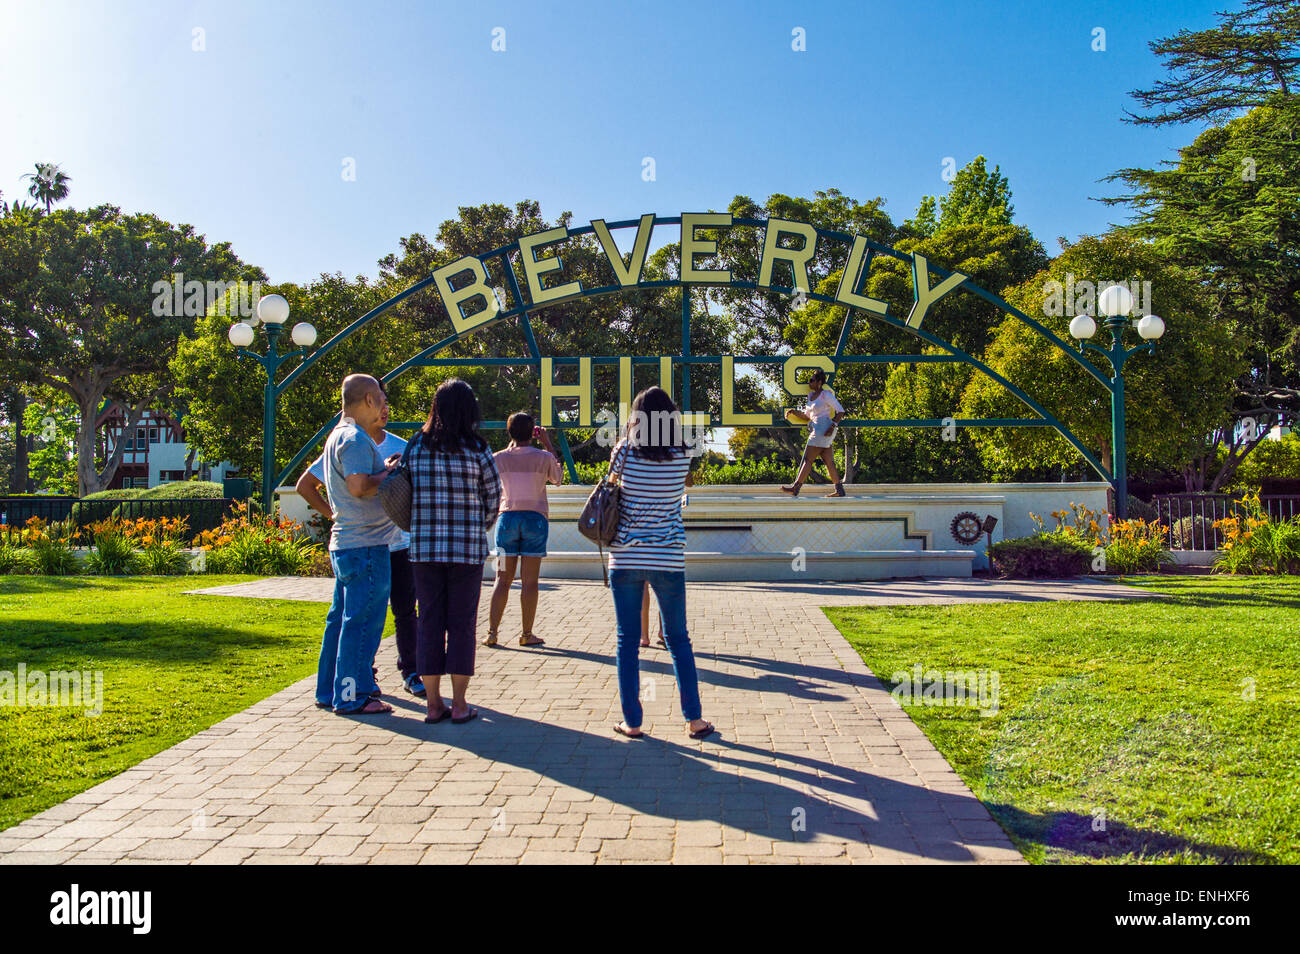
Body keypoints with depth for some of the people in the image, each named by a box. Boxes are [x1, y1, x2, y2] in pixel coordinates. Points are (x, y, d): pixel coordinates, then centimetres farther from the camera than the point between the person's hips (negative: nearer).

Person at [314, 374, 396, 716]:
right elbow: (359, 485, -25)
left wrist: (383, 470, 14)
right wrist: (389, 472, -9)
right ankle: (352, 696, 1)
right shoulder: (356, 438, -14)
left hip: (344, 541, 11)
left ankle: (329, 691, 24)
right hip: (366, 545, -11)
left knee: (342, 617, 15)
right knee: (362, 620, -5)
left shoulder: (338, 436, 19)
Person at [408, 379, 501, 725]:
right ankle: (459, 705, 10)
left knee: (429, 622, 9)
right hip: (468, 548, -2)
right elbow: (493, 498, 1)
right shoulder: (476, 450, -6)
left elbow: (406, 492, 3)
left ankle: (433, 703, 14)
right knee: (462, 622, 5)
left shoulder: (415, 447, 0)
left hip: (424, 547, 2)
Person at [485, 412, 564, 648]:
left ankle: (492, 633, 5)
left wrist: (512, 445, 25)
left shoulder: (499, 458, 0)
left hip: (507, 517, 2)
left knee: (503, 579, 7)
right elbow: (558, 478, 14)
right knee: (530, 580, 2)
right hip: (535, 518, -2)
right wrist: (548, 445, 15)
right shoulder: (544, 457, -5)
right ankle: (527, 634, 6)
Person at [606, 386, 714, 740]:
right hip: (668, 558, 1)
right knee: (678, 640, 13)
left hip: (625, 558, 0)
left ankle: (632, 722, 12)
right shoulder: (682, 457, -4)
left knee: (628, 641, 8)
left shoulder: (625, 452, -6)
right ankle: (694, 719, 15)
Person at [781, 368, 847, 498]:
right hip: (816, 430, 9)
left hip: (823, 428, -9)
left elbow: (840, 411, -8)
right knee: (829, 461, 6)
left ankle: (795, 488, -10)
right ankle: (839, 490, 6)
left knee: (808, 459, -10)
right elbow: (807, 415, 23)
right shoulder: (811, 395, 17)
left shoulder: (826, 394, -7)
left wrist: (833, 426, -18)